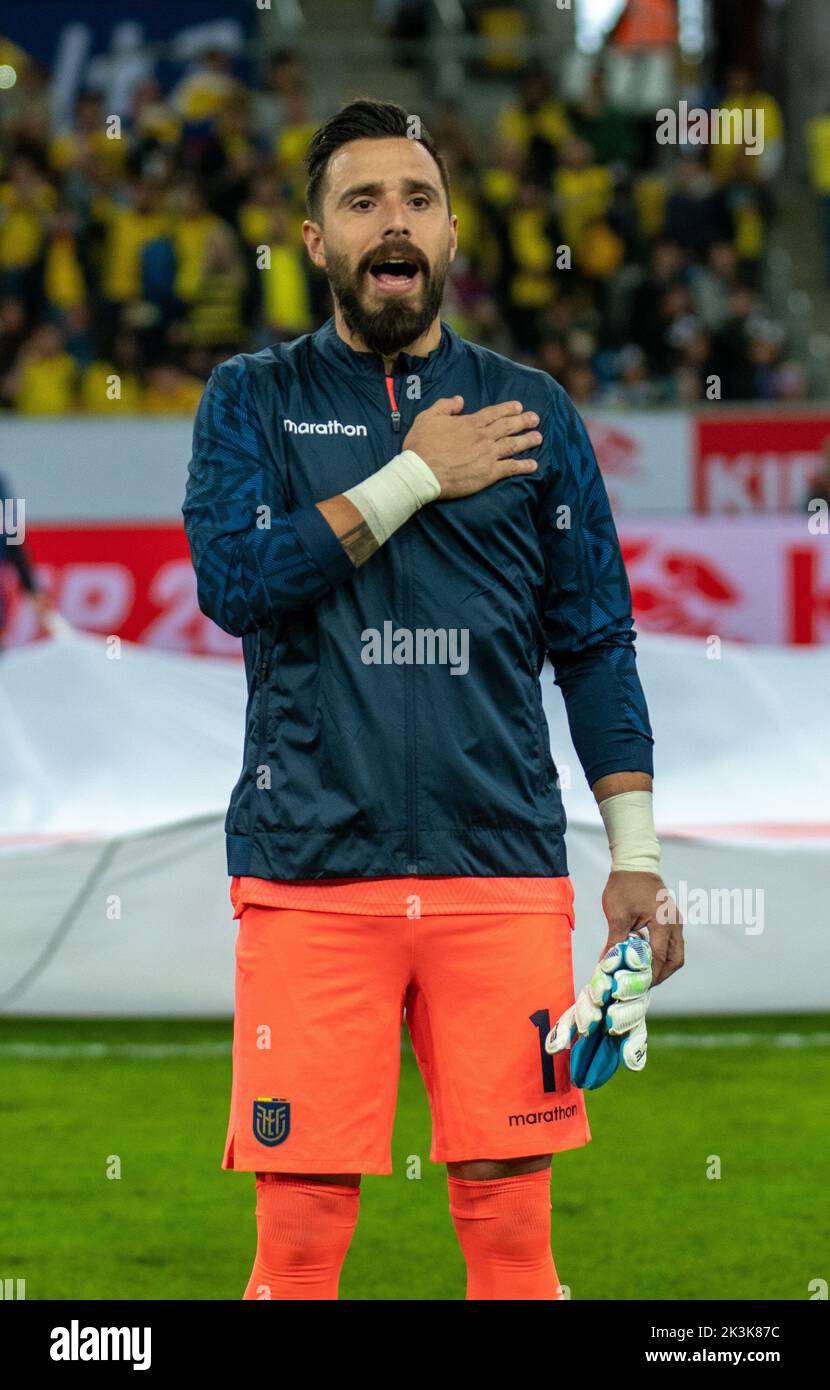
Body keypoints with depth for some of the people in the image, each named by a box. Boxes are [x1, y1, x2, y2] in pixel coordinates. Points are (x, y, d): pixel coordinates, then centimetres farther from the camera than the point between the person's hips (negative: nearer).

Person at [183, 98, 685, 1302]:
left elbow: (597, 644, 12)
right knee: (300, 1234, -4)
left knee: (510, 1218, -1)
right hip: (310, 874, -1)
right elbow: (233, 579, -8)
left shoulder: (529, 411, 11)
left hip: (502, 869, 1)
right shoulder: (254, 400, 9)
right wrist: (415, 479, -7)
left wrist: (635, 854, 5)